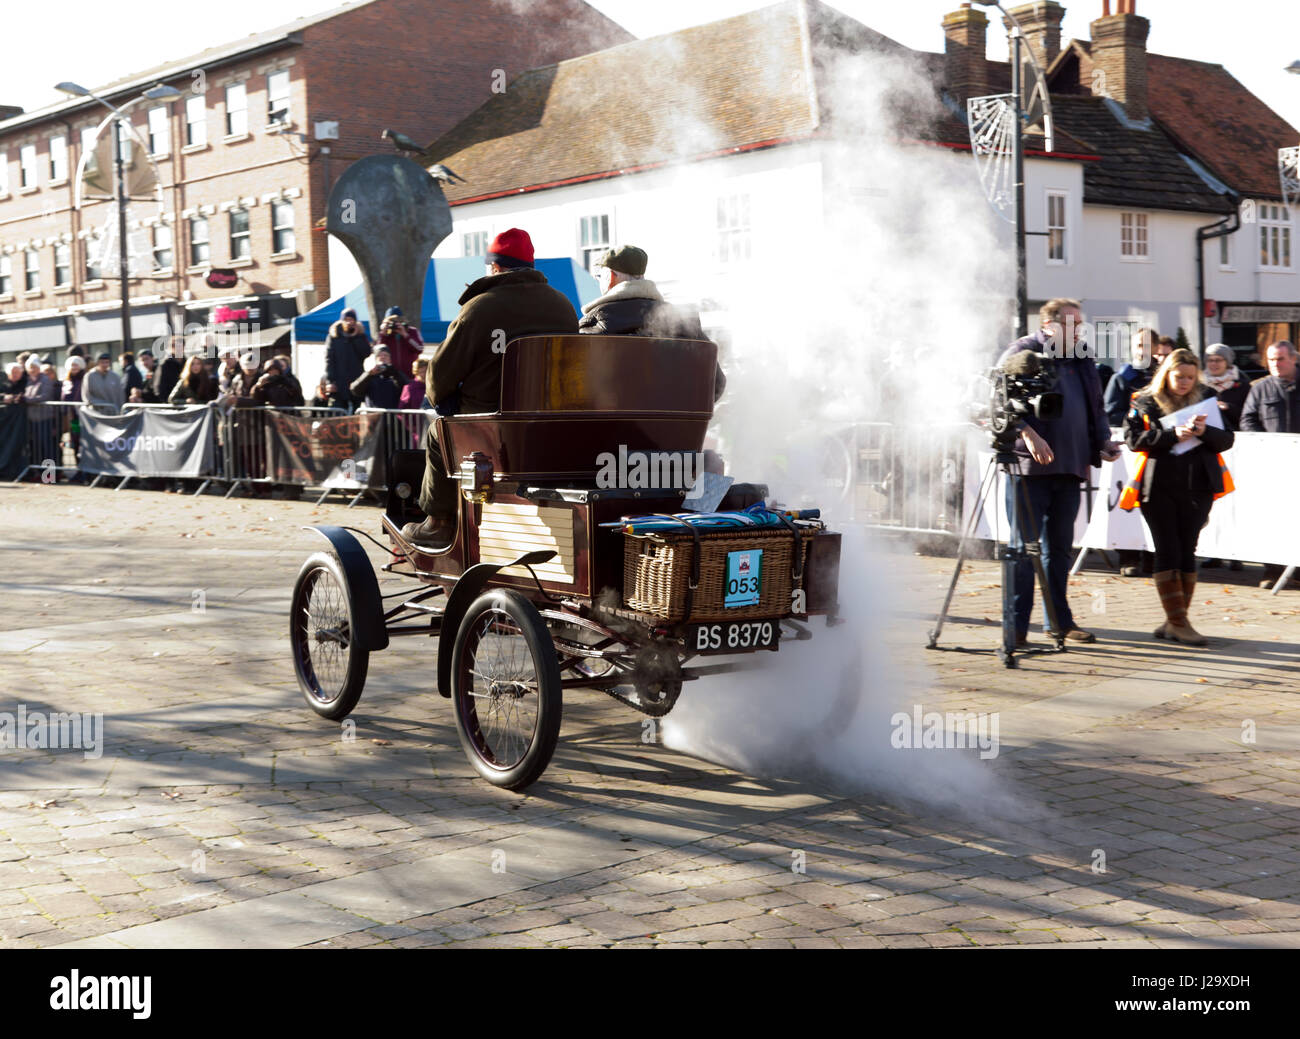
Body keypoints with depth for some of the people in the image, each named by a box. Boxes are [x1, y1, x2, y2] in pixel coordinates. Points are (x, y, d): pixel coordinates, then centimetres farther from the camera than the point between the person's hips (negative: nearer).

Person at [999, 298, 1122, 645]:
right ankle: (1017, 625, -2)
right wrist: (1028, 433, -25)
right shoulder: (1023, 353, -3)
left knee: (1059, 547, 12)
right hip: (1029, 467, -7)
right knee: (1024, 547, -5)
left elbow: (1095, 408, 27)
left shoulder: (1082, 362, 19)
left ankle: (1060, 620, 19)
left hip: (1069, 468, 7)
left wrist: (1103, 441, 11)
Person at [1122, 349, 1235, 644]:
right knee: (1167, 551, -4)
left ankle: (1176, 621, 11)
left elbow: (1227, 439, 5)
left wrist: (1205, 432, -16)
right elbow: (1133, 438, -8)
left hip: (1197, 487, 2)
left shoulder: (1207, 398, 8)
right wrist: (1171, 435, -19)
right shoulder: (1145, 402, 3)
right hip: (1158, 488, -2)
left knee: (1187, 551, 4)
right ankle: (1177, 621, -2)